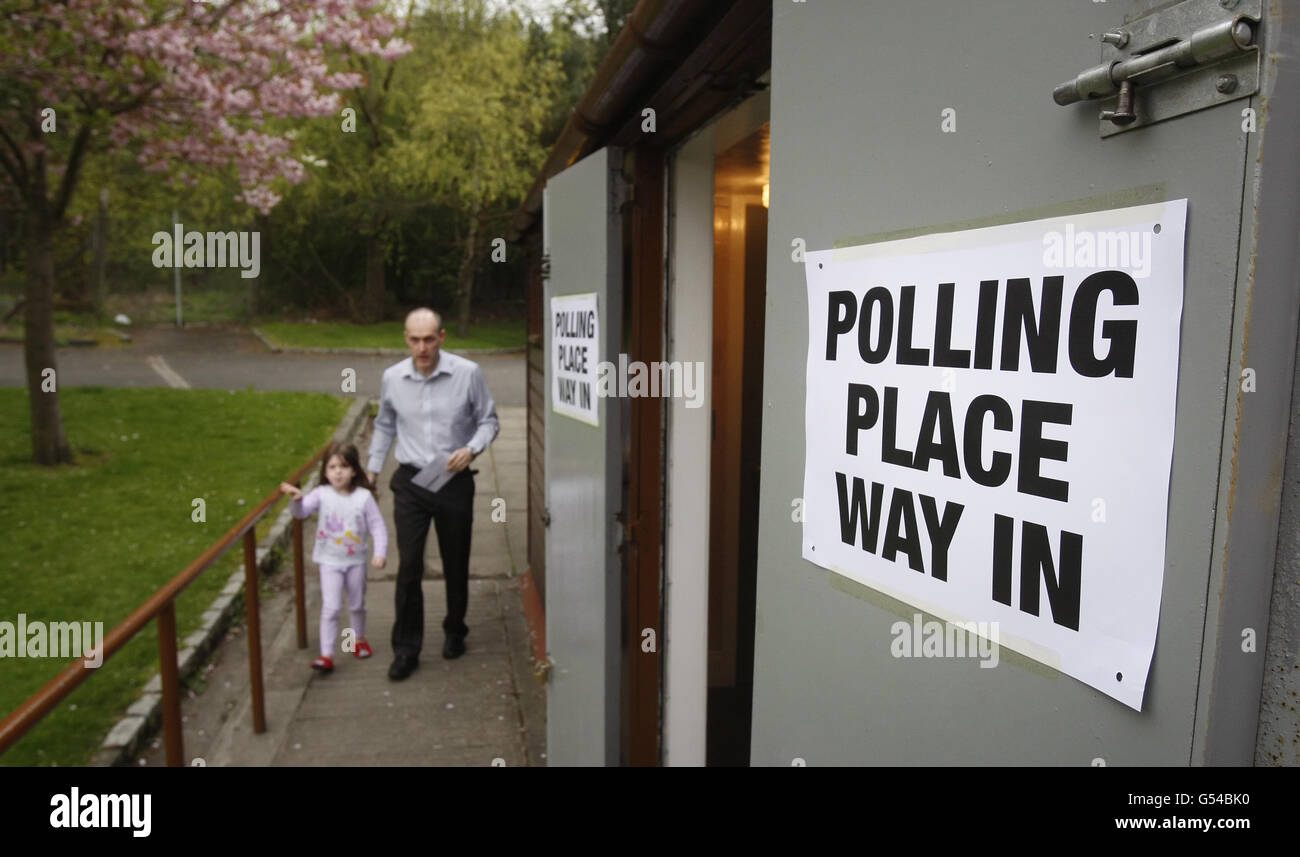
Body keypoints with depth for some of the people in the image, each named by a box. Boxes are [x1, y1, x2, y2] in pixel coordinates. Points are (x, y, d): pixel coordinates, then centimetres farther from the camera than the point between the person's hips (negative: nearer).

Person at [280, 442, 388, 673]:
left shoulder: (364, 497, -11)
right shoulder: (322, 494, -10)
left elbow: (378, 526, -9)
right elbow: (301, 512, -23)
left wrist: (380, 552, -18)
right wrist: (297, 499, -44)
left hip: (356, 561, 1)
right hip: (330, 561, -1)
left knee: (357, 605, 18)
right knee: (330, 608, -8)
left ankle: (359, 639, 43)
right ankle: (326, 655, -2)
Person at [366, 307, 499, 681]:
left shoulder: (468, 373, -10)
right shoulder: (392, 377, -2)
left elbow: (489, 420, 1)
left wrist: (471, 449, -16)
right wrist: (372, 468, 16)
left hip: (454, 482, -1)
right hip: (410, 482, 1)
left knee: (456, 564, 12)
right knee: (408, 567, -2)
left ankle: (455, 631, 34)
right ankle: (406, 648, 11)